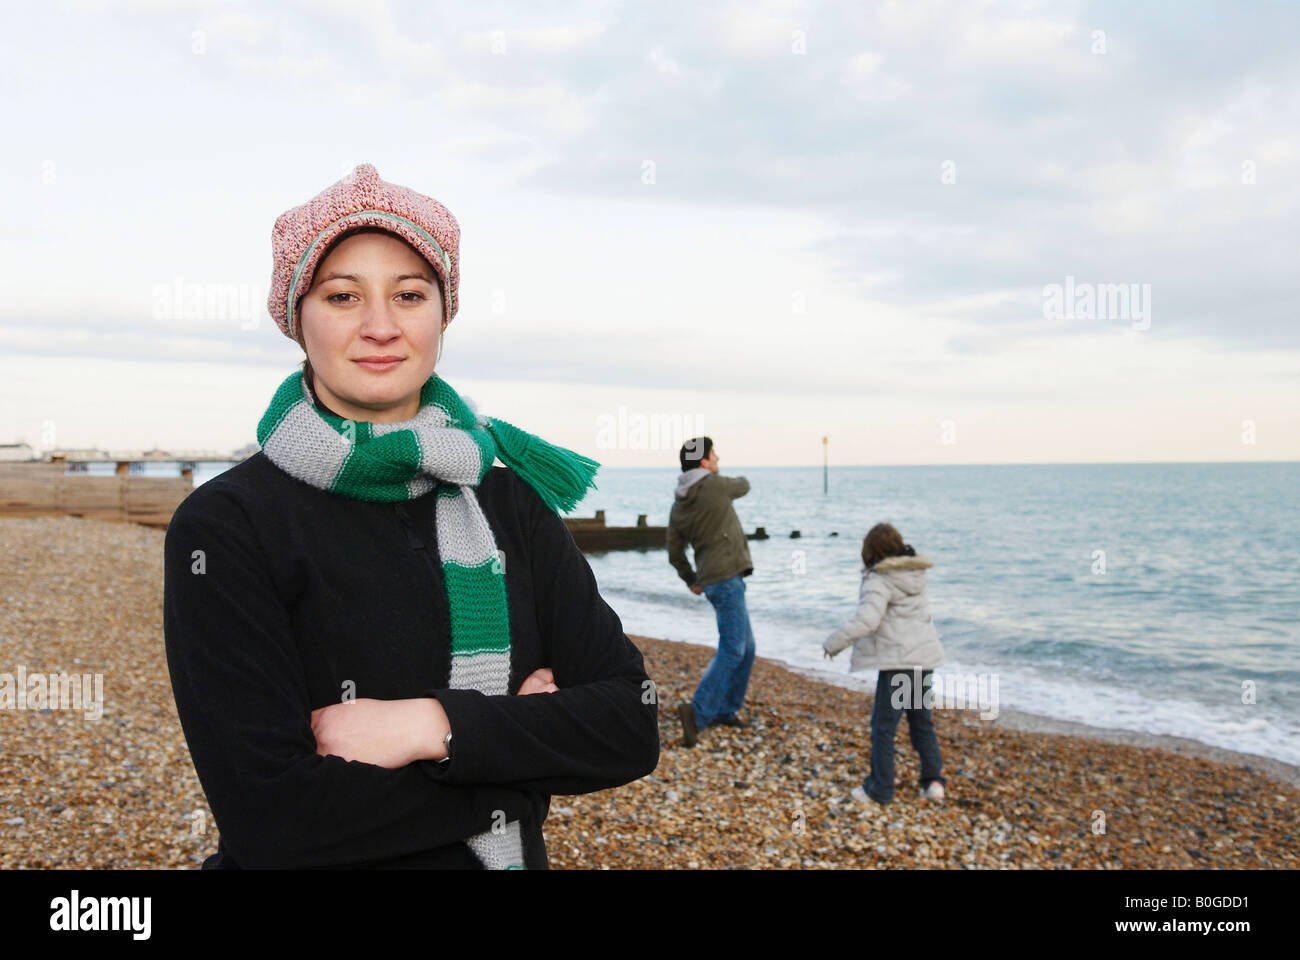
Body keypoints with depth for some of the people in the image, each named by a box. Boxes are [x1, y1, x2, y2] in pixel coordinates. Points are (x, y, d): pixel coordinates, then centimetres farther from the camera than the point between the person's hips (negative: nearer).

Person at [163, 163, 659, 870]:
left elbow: (631, 728, -11)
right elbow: (269, 820, -25)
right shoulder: (223, 525, -17)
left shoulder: (509, 500, -6)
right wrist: (522, 741, -19)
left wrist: (438, 728, -23)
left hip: (509, 854, 3)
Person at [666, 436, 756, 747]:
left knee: (745, 646, 16)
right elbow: (743, 487, 11)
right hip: (726, 578, -9)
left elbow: (675, 554, 15)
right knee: (732, 650, -10)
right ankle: (698, 711, -19)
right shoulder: (715, 484, -11)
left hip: (715, 580, 9)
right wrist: (739, 481, 36)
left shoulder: (678, 506, 11)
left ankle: (725, 708, 23)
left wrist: (690, 579, 32)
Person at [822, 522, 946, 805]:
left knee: (883, 726, 2)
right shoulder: (915, 575, 10)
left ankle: (880, 789, 7)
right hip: (924, 657, 8)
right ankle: (933, 780, 17)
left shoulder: (878, 580, -13)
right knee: (921, 721, 19)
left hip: (897, 660, -8)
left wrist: (834, 642, -15)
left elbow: (867, 620, -25)